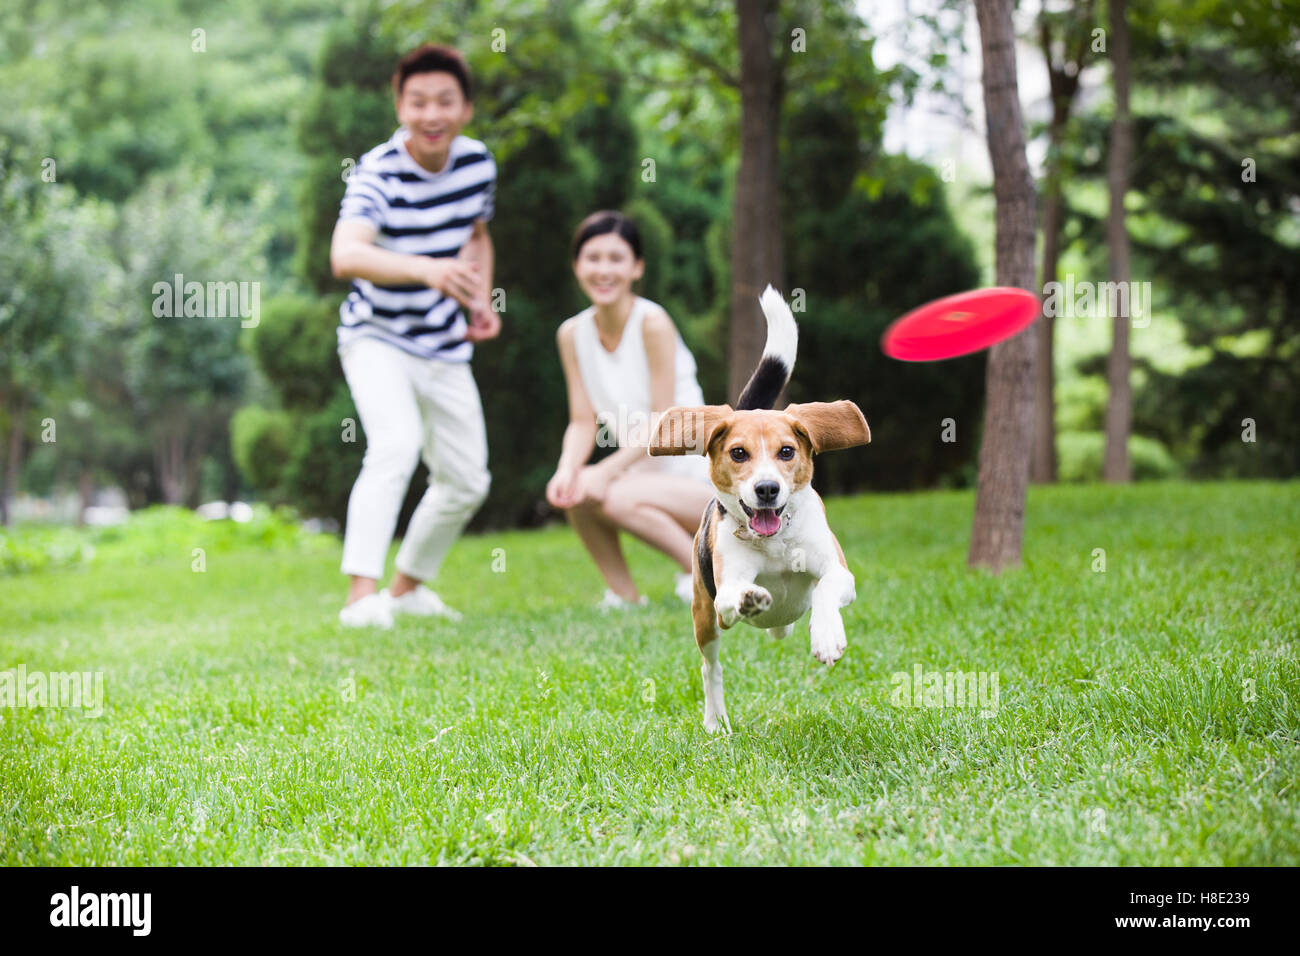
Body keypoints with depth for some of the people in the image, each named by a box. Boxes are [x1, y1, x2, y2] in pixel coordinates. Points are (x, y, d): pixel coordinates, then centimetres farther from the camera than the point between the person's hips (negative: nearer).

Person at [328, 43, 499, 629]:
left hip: (445, 350, 6)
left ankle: (408, 586, 32)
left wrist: (480, 301, 0)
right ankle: (362, 594, -32)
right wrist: (427, 270, -59)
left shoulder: (478, 163, -5)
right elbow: (345, 256, -43)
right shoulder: (378, 174, -23)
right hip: (376, 339, -6)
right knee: (397, 444, -30)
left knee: (466, 481, 11)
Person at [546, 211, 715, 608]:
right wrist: (567, 469, -21)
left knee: (613, 497, -30)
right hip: (642, 470, 6)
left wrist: (606, 472, -26)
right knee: (572, 492, -20)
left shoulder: (653, 323, -17)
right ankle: (625, 594, -1)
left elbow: (662, 419, -18)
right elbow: (583, 422, -1)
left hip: (701, 478, -5)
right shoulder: (573, 334, 0)